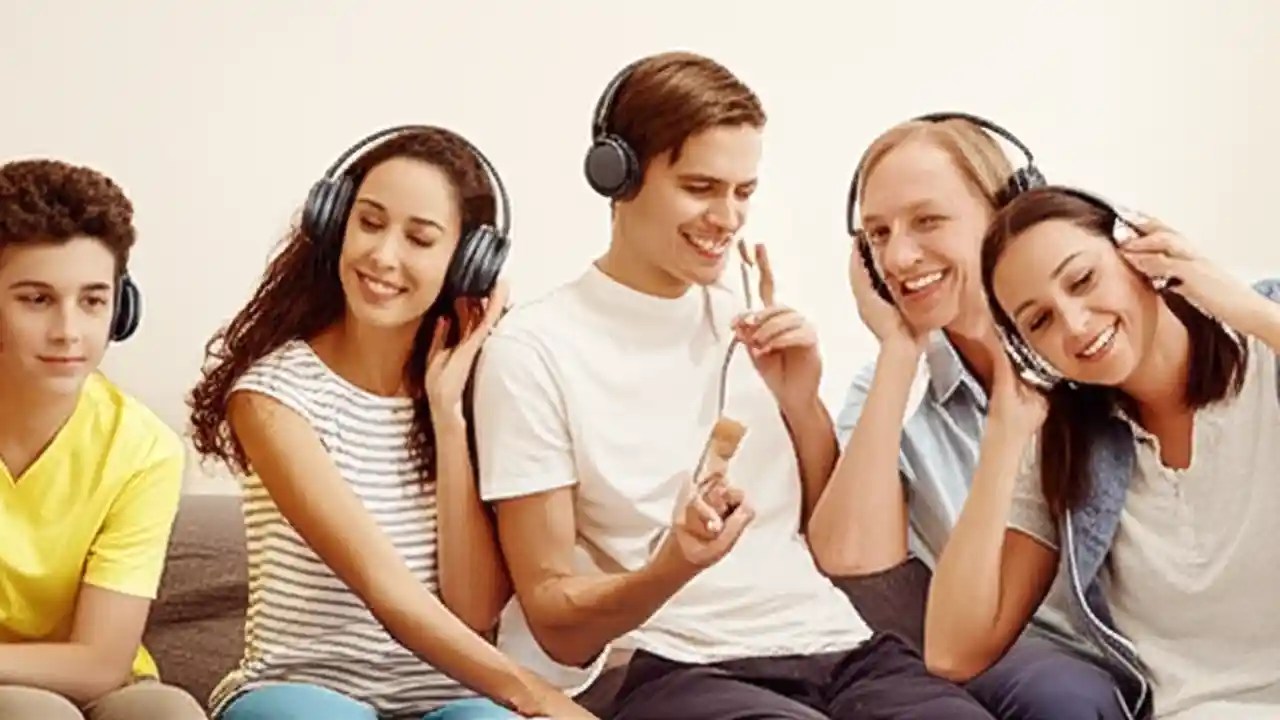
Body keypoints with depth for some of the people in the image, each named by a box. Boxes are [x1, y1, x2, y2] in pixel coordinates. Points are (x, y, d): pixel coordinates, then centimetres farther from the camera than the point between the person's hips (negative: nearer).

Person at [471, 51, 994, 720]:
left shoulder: (746, 322, 12)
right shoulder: (536, 349, -4)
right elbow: (557, 627, -2)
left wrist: (800, 400, 1)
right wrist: (673, 565, -20)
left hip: (844, 647, 5)